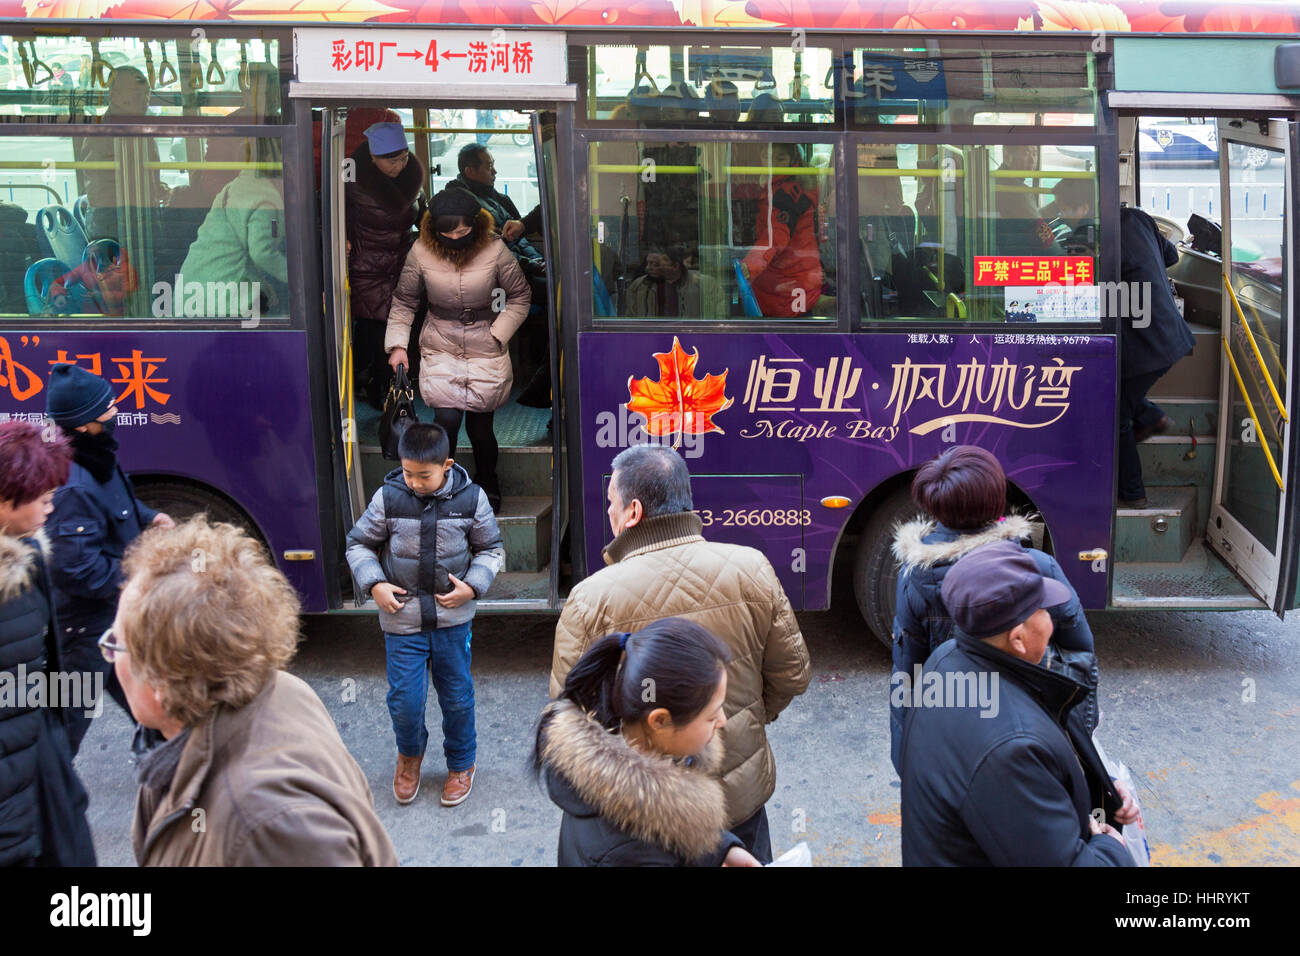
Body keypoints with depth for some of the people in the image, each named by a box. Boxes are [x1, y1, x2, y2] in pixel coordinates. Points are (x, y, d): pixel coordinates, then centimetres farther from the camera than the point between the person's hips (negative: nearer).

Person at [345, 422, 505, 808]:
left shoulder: (471, 499, -7)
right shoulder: (388, 498, -9)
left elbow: (492, 549, 6)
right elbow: (359, 544, 4)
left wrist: (472, 585, -9)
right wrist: (374, 585, -10)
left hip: (453, 617, 1)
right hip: (401, 618, 0)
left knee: (457, 696, 13)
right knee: (404, 699, 2)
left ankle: (461, 764, 36)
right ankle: (409, 755, 34)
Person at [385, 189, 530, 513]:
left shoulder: (495, 251, -10)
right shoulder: (421, 252, -7)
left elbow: (520, 297, 3)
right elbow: (403, 302, 6)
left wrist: (498, 335, -4)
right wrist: (397, 345, -2)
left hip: (486, 349, 0)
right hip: (440, 349, 1)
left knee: (480, 424, 1)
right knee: (447, 419, -13)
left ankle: (487, 483, 29)